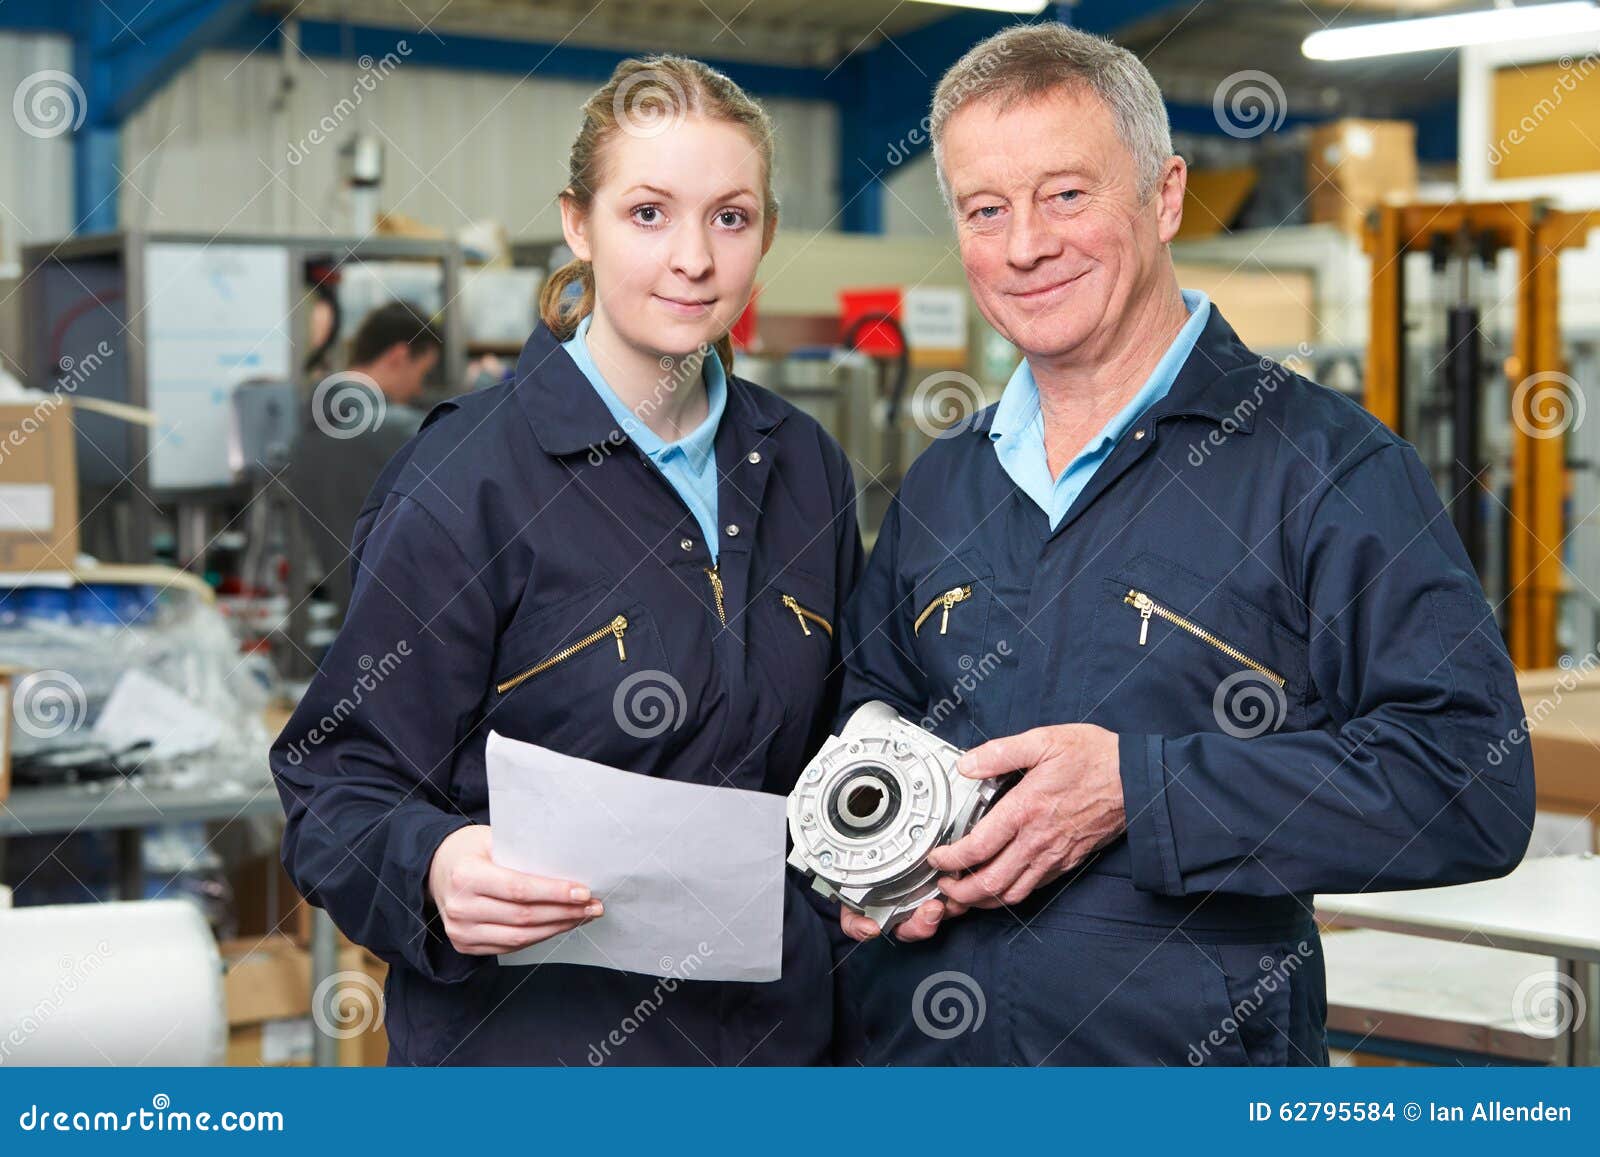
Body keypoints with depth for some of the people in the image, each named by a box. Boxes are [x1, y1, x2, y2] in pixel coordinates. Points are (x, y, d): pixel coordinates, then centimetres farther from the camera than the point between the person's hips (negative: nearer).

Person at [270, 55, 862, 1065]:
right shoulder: (465, 480, -14)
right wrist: (434, 869, -31)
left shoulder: (804, 467, 4)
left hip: (780, 1031, 5)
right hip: (527, 1045, -5)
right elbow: (337, 786, -12)